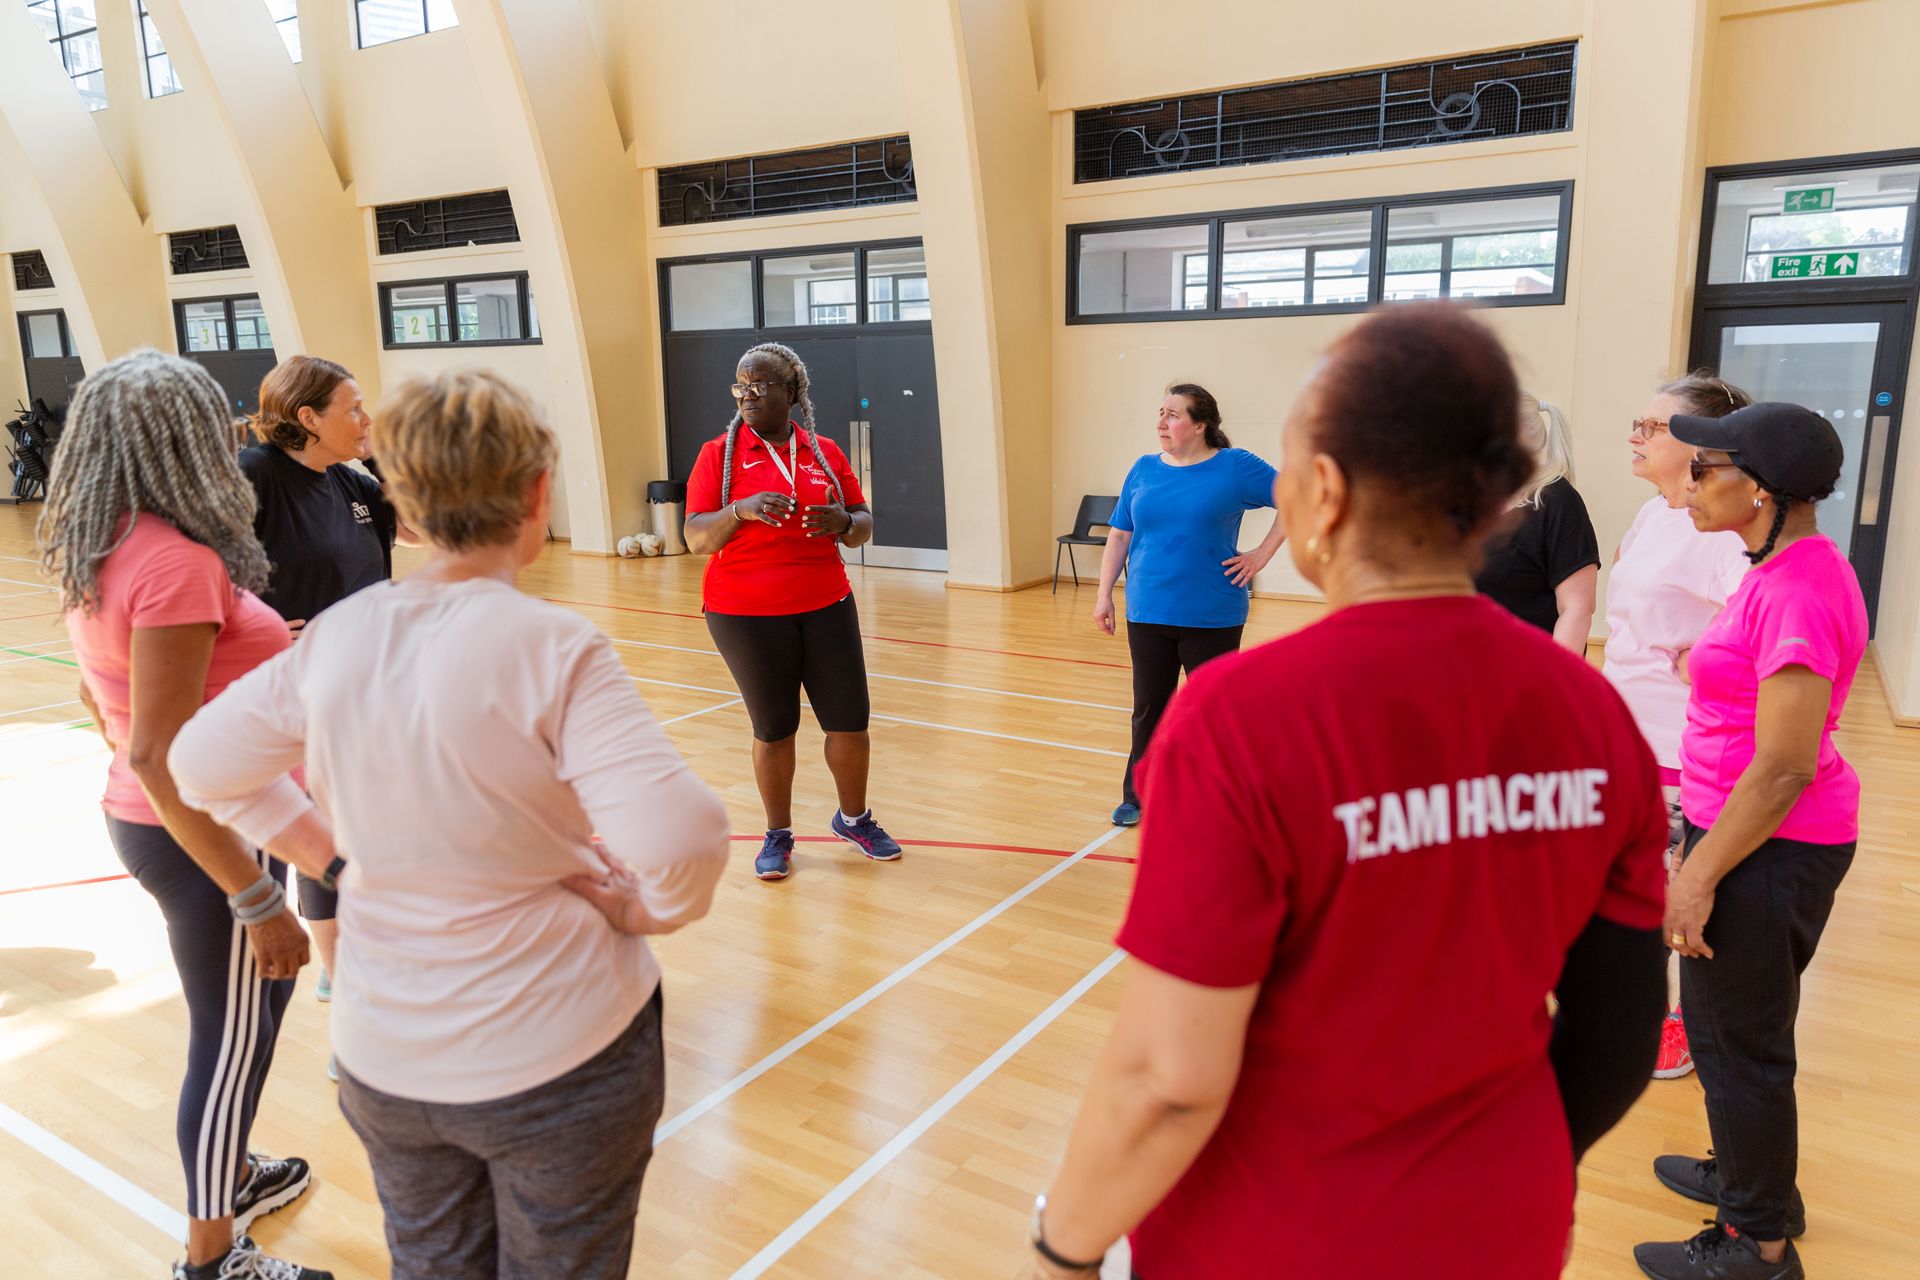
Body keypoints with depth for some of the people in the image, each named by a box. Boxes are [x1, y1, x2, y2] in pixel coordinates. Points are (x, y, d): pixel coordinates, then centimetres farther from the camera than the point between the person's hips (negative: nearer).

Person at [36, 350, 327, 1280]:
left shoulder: (93, 551, 3)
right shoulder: (177, 561, -25)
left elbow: (102, 699, 15)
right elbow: (158, 759, -28)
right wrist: (257, 899, -24)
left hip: (144, 822, 9)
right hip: (204, 838, -9)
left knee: (248, 1007, 26)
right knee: (233, 1041, 9)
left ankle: (230, 1174, 46)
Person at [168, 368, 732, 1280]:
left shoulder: (336, 635, -6)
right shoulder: (552, 648, -24)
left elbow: (201, 765, 8)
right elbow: (678, 839, -32)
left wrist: (331, 858, 7)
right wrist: (644, 912, -13)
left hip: (385, 1059, 5)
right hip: (554, 1057, -4)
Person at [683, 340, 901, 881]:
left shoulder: (825, 452, 6)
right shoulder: (719, 454, -2)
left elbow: (863, 527, 9)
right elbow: (696, 538, -9)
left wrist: (843, 522, -14)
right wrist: (742, 510, -27)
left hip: (826, 607, 2)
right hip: (746, 615, -2)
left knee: (850, 721, 4)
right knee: (773, 729, 6)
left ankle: (854, 818, 30)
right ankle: (778, 835, 27)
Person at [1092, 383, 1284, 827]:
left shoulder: (1235, 467, -5)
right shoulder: (1144, 469, 6)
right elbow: (1119, 537, 9)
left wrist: (1261, 554, -8)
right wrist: (1104, 595, 5)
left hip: (1212, 618, -3)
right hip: (1147, 614, 4)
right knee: (1148, 709, 12)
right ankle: (1137, 796, 26)